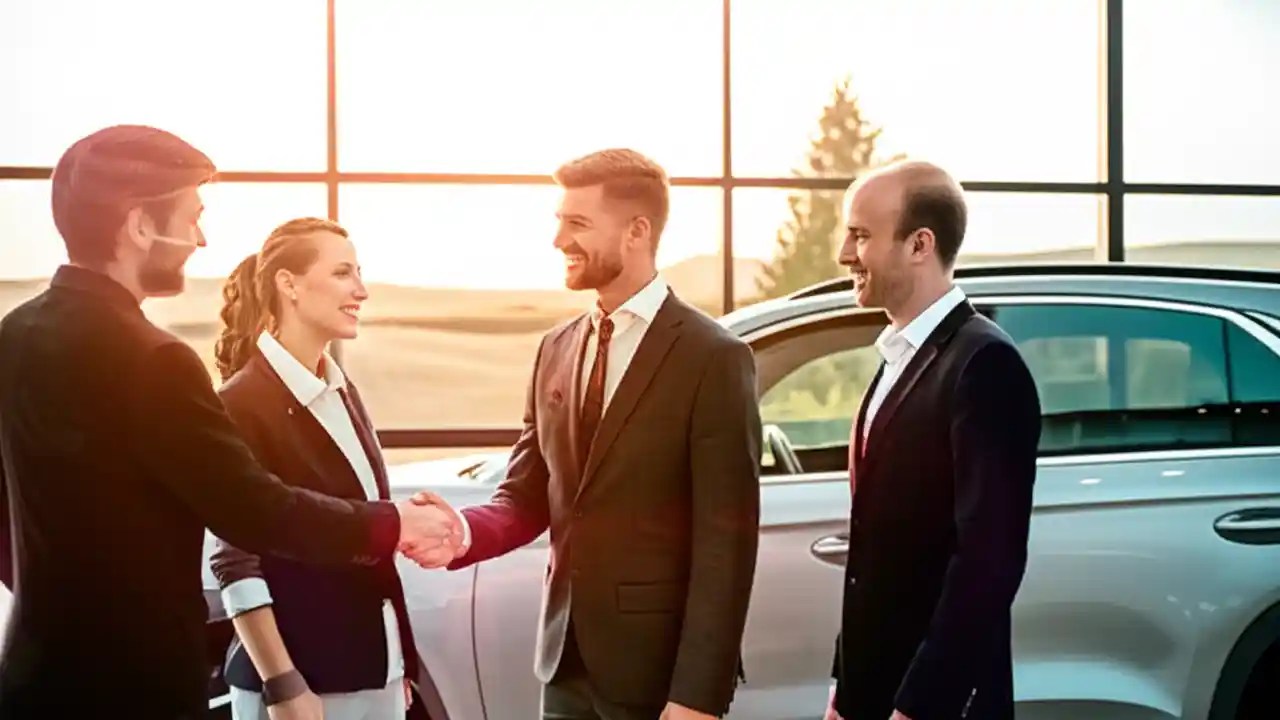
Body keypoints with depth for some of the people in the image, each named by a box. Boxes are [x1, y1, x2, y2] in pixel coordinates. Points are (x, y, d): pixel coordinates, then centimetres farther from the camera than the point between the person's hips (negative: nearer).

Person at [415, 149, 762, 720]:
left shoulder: (713, 359, -12)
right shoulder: (556, 350, 8)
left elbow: (726, 541, -14)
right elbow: (528, 497, 10)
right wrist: (462, 531, -11)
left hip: (658, 667, -6)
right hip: (567, 660, 6)